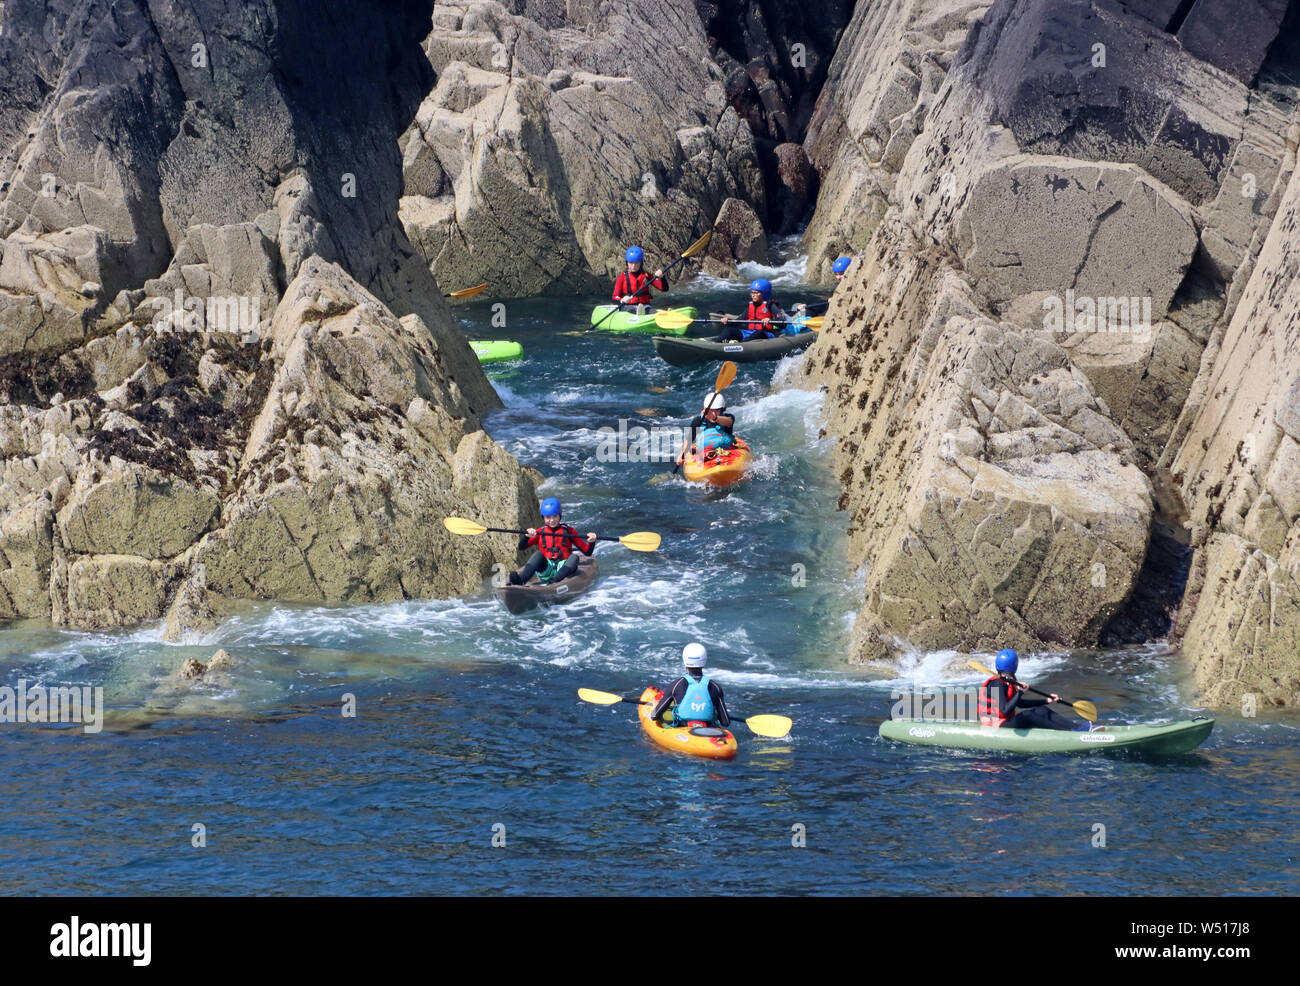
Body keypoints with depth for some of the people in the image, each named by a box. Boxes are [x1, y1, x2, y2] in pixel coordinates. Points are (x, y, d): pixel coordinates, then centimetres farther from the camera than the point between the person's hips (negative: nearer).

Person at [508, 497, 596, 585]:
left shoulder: (568, 531, 13)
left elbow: (587, 552, 10)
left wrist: (591, 542, -12)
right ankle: (521, 580, -50)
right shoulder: (540, 533, 17)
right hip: (546, 570, 1)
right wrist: (527, 536, -14)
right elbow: (521, 547, 5)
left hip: (562, 568, -1)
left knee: (574, 557, -29)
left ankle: (553, 581, -55)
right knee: (538, 554, -26)